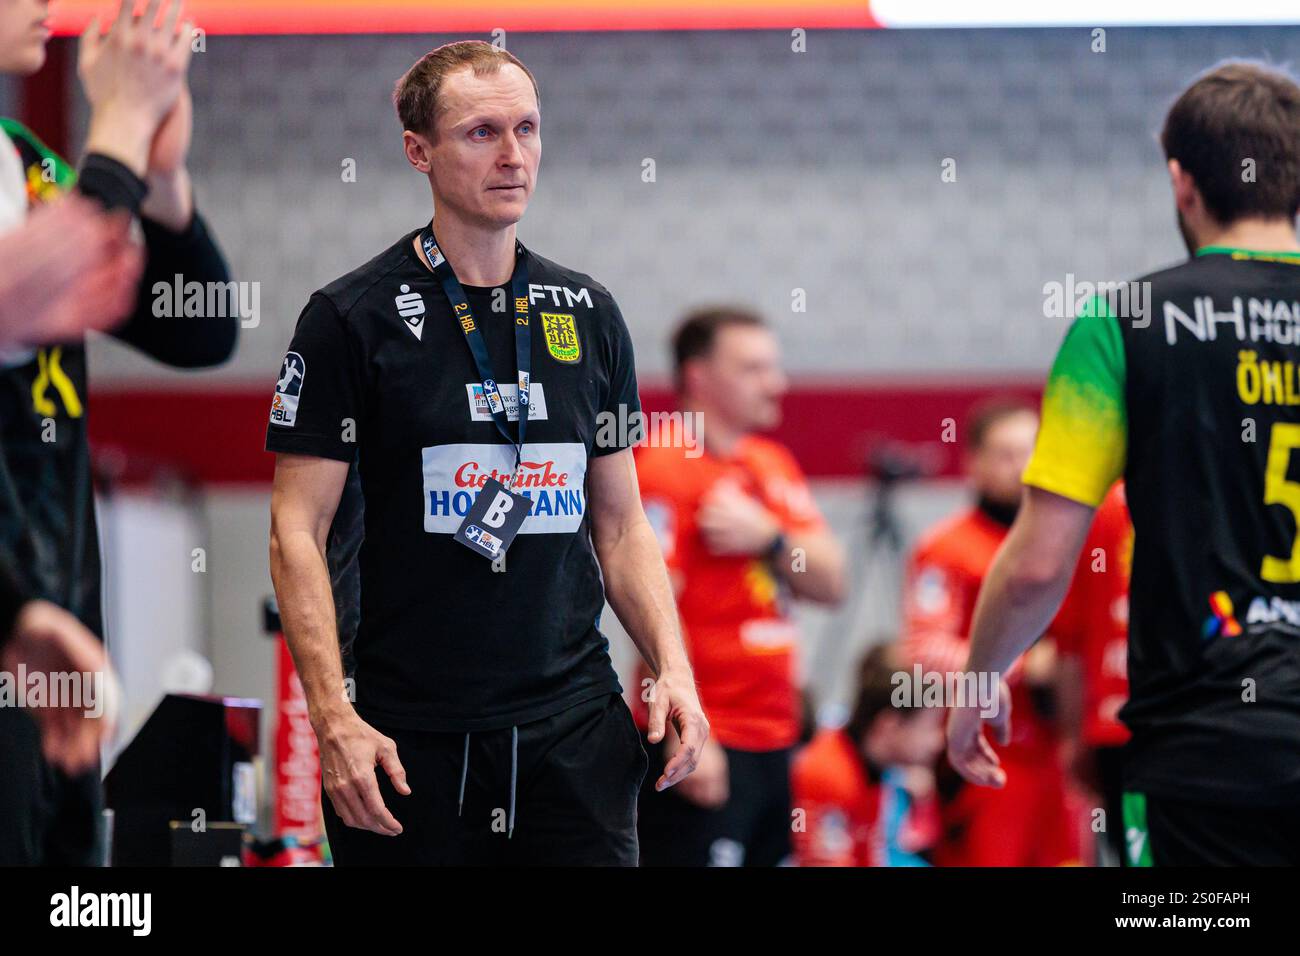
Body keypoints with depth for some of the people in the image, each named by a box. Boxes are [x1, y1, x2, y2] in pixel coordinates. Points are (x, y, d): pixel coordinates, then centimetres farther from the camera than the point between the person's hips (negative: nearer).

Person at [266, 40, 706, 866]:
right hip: (411, 737, -3)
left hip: (575, 727, 4)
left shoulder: (589, 316, 11)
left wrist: (672, 669, 1)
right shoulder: (352, 319, -3)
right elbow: (298, 530, -6)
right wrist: (334, 717, -16)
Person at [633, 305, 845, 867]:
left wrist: (768, 537, -11)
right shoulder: (663, 469, -10)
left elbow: (830, 584, 9)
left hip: (774, 743, 8)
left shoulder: (772, 465, 15)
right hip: (704, 752, -8)